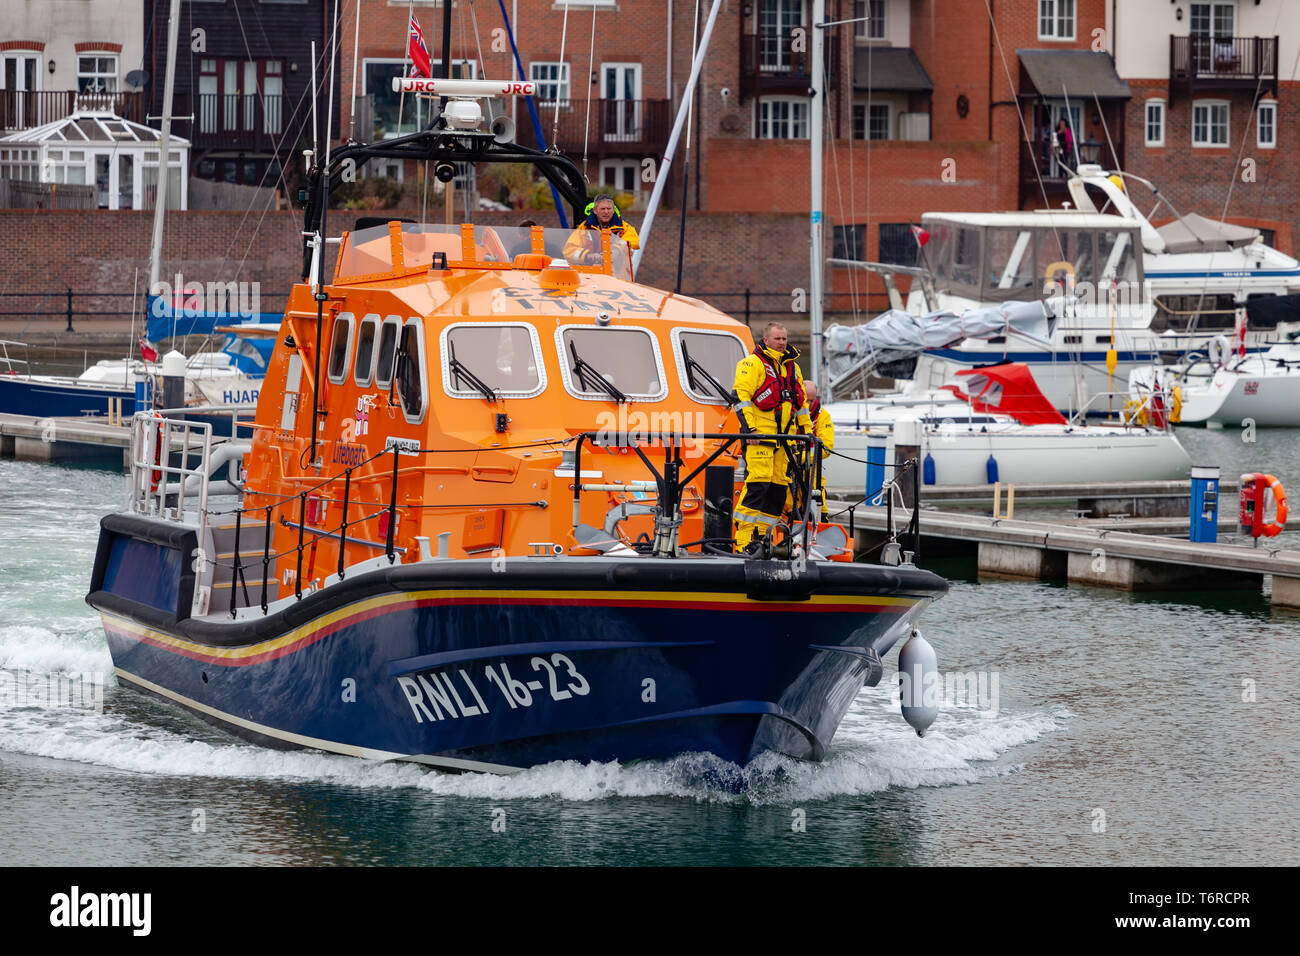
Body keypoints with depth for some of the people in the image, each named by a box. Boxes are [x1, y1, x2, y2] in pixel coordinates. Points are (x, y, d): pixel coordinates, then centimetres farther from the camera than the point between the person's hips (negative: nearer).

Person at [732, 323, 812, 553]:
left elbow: (800, 402, 29)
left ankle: (762, 535, 10)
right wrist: (749, 428, -18)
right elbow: (741, 396, -10)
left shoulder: (792, 367, 21)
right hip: (759, 435, -7)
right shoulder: (752, 363, -2)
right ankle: (745, 539, -17)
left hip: (784, 436, 8)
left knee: (779, 484, 4)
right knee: (758, 482, -16)